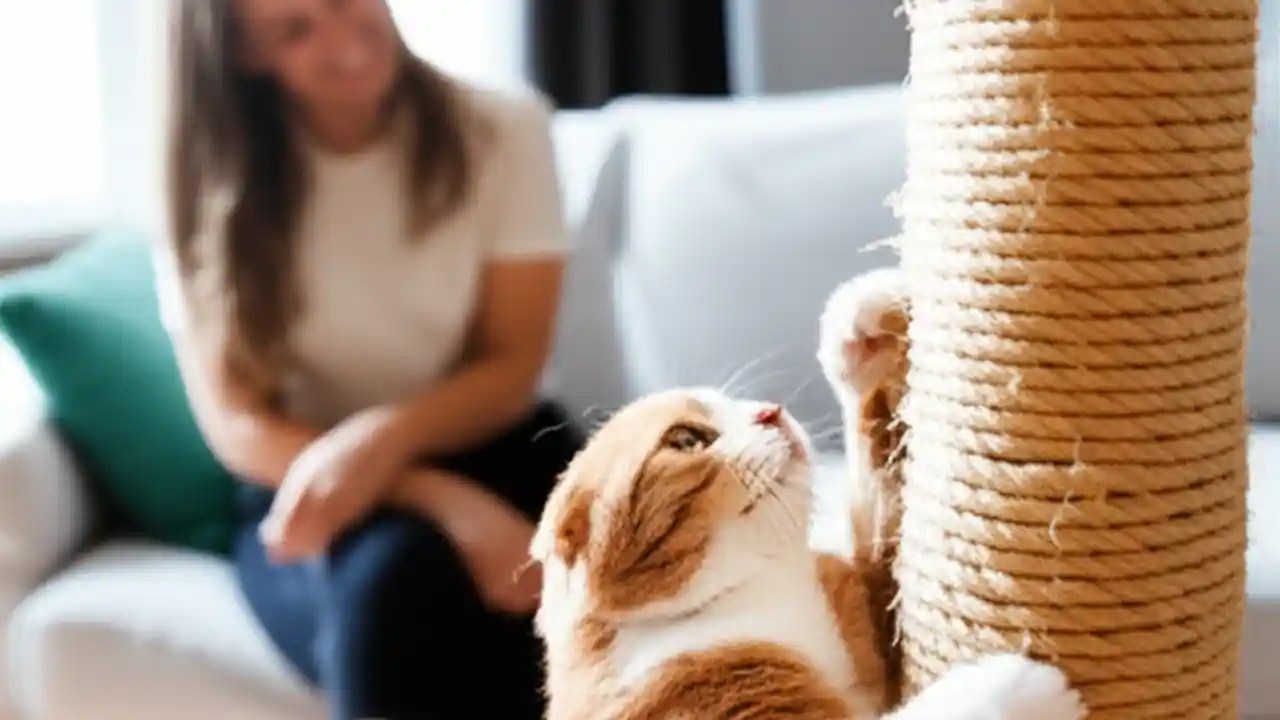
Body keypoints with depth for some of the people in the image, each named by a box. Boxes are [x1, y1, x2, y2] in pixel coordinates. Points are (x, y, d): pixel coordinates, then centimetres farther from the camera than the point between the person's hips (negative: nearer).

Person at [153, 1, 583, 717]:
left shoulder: (502, 129, -4)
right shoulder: (212, 177, -4)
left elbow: (513, 368, -4)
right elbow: (235, 423, -10)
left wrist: (385, 437, -27)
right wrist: (444, 501, -26)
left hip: (489, 447, 1)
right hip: (303, 484, 0)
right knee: (395, 578, -35)